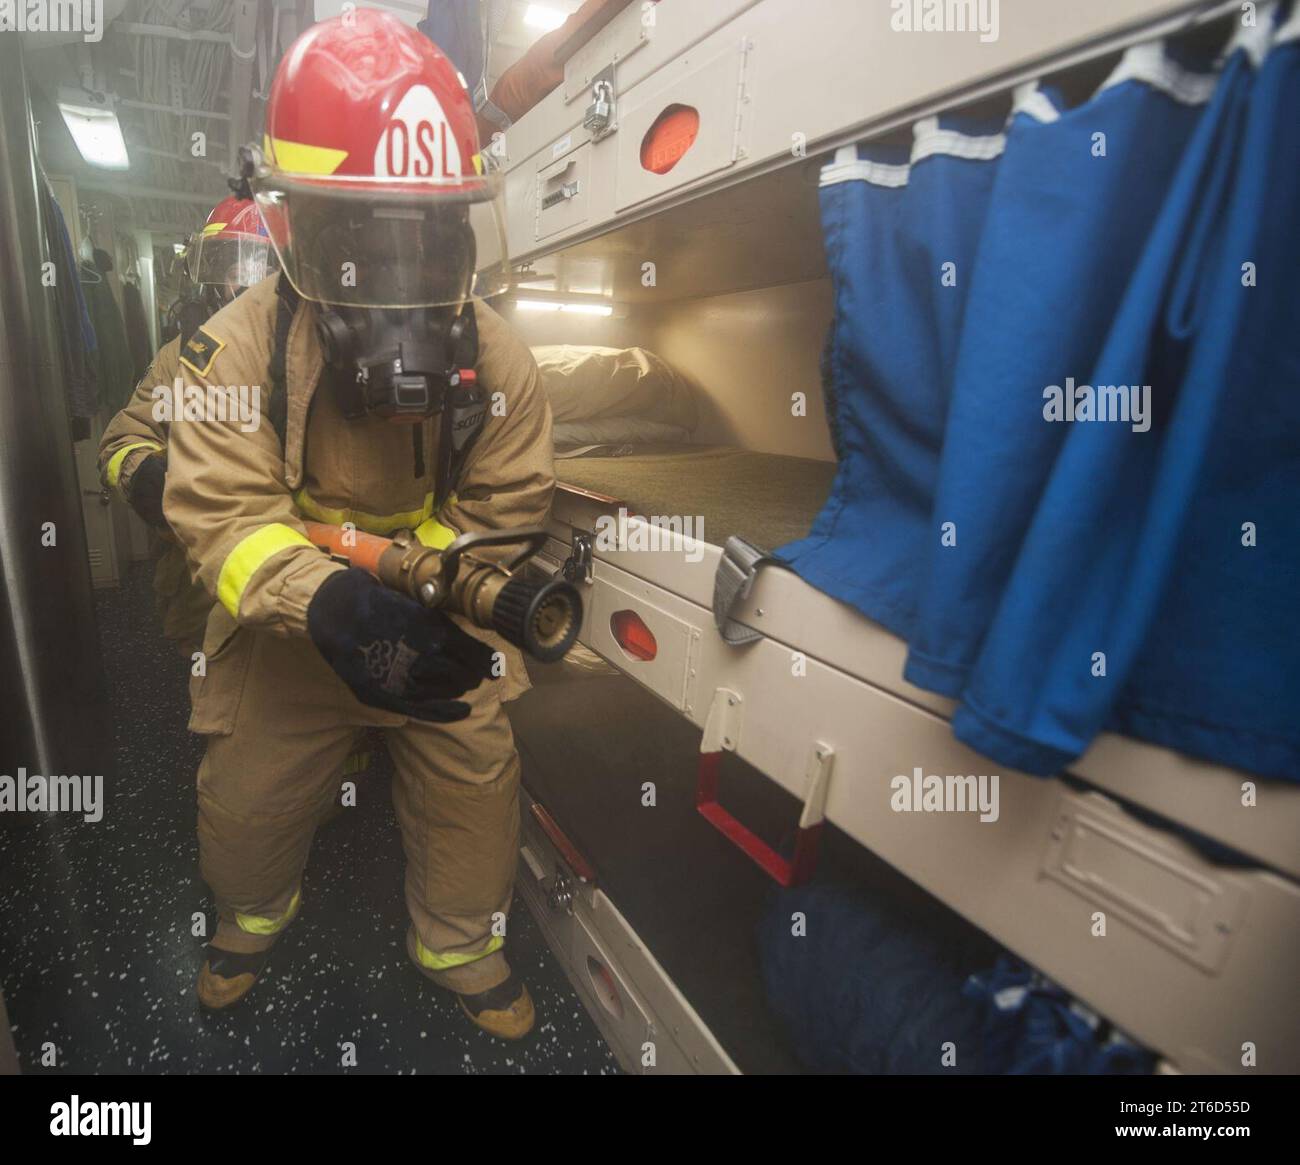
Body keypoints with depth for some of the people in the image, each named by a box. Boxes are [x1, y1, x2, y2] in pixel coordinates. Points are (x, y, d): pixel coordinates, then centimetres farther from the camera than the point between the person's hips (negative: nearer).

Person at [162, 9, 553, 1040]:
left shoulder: (498, 360, -14)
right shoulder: (238, 349, -15)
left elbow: (503, 511, -11)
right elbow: (222, 511, -21)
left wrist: (441, 589, -30)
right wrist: (327, 599, -41)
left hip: (438, 623, 1)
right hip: (289, 626, 1)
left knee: (477, 786, 4)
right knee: (245, 798, 13)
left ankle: (461, 943, 36)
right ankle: (255, 913, 52)